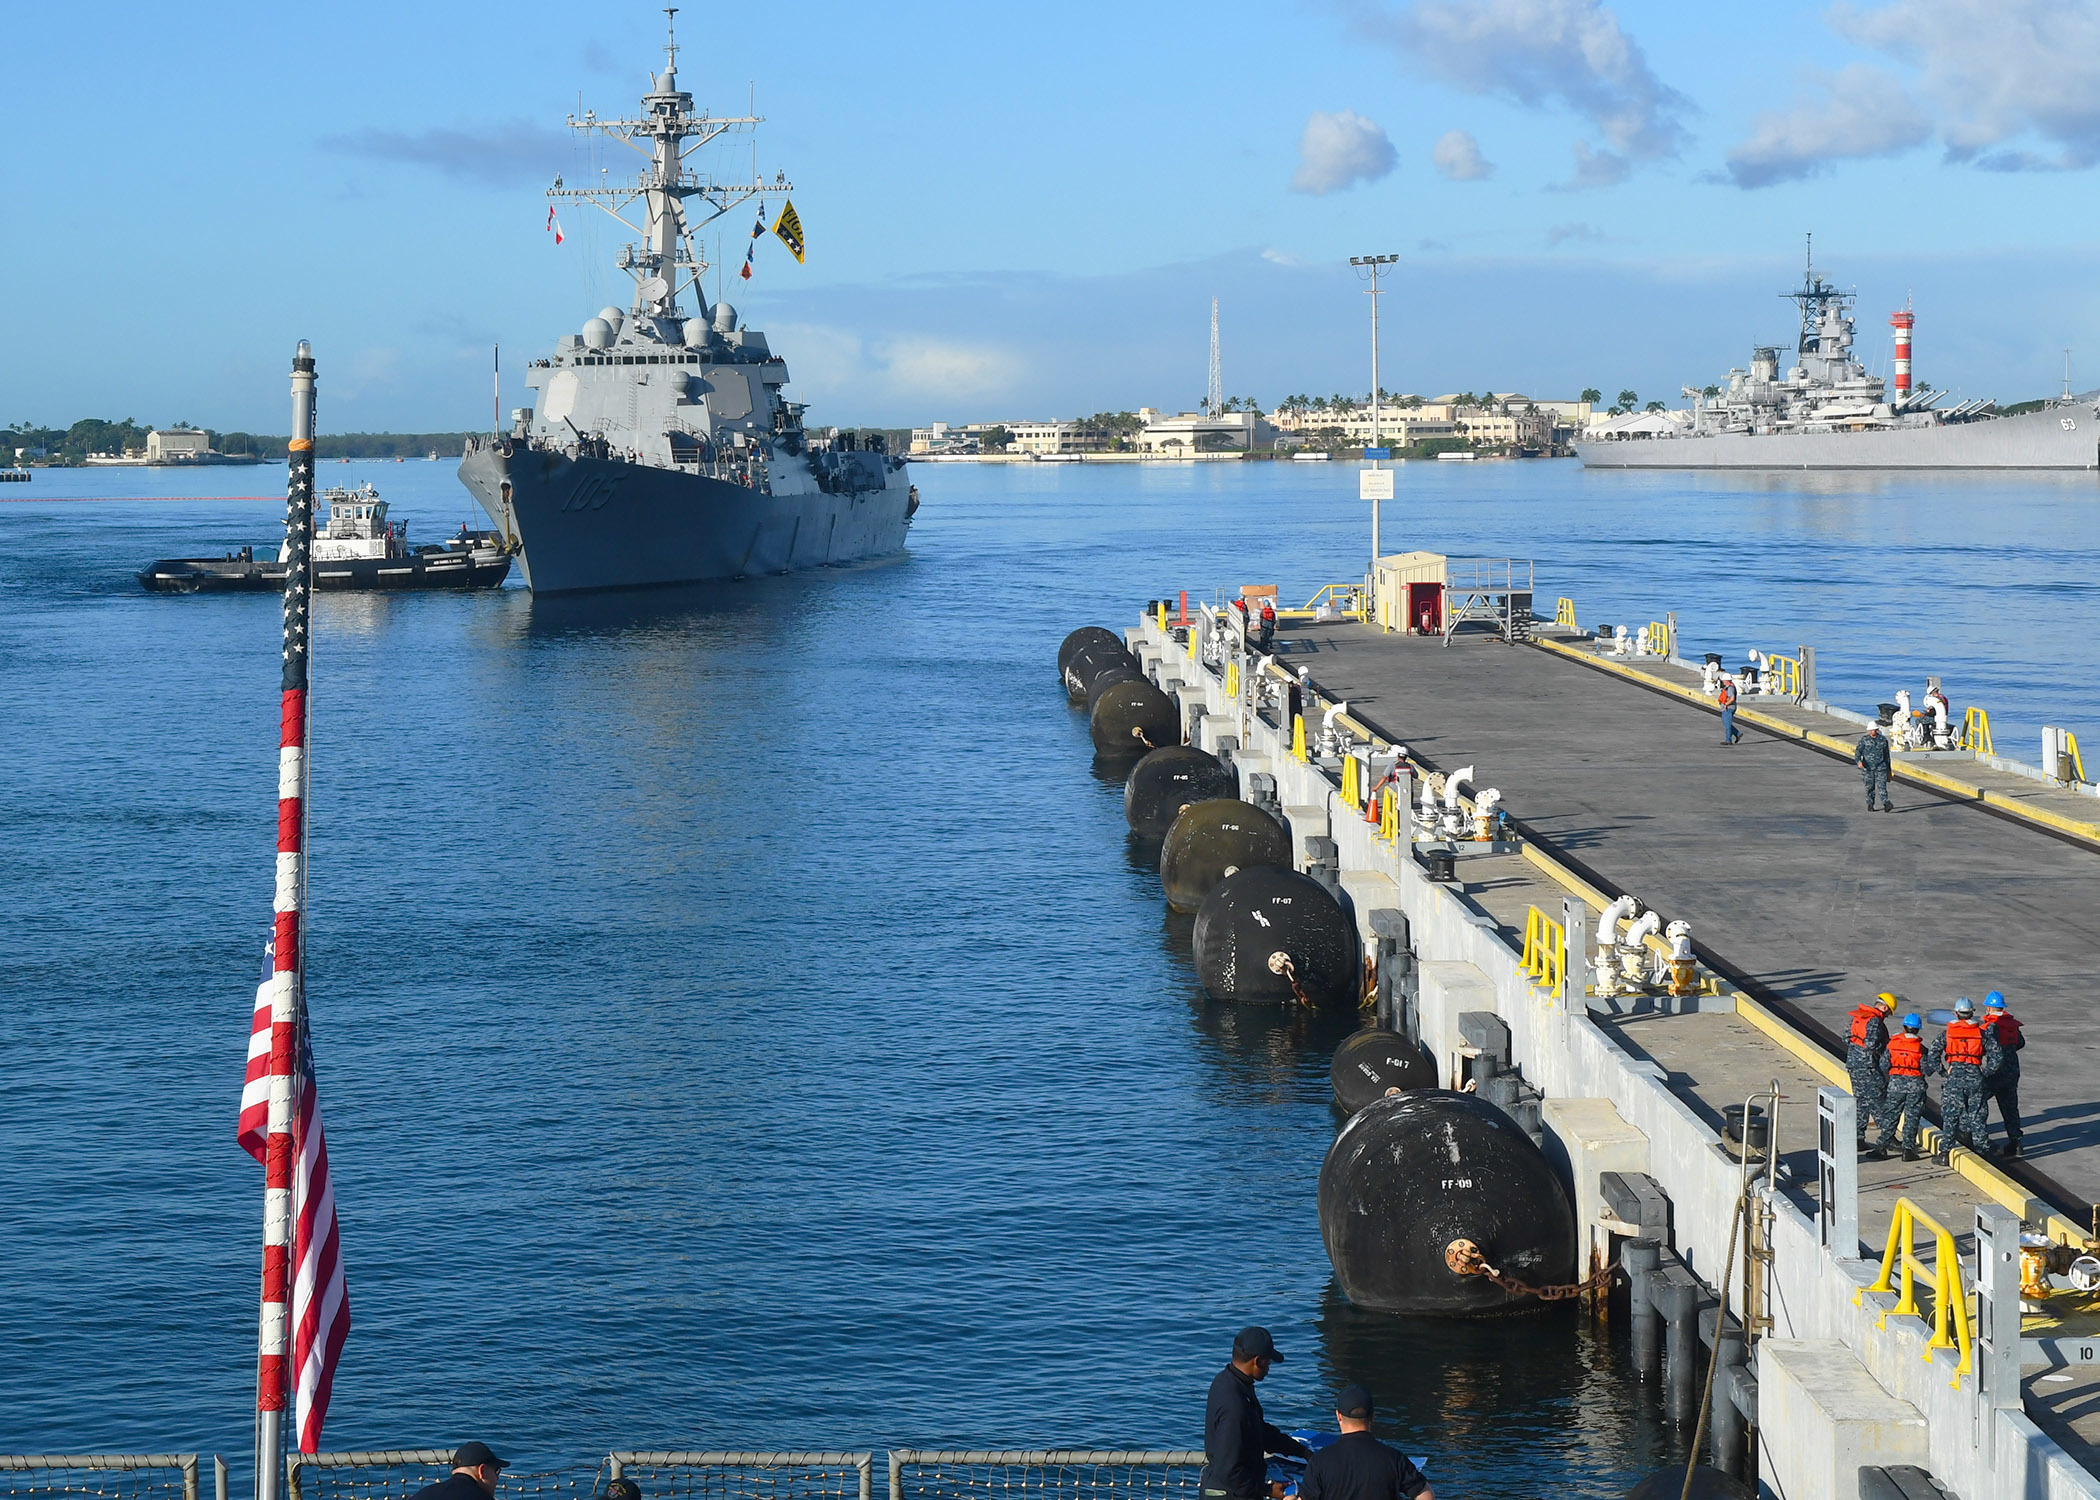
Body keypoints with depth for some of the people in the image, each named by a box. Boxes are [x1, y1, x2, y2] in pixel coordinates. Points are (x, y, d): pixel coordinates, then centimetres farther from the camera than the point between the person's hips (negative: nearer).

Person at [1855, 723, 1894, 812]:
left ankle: (1886, 804, -17)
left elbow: (1886, 754, 16)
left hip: (1880, 767, 0)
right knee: (1869, 787, 6)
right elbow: (1858, 750, -7)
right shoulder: (1864, 739, 2)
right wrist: (1859, 761, -27)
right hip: (1868, 767, 0)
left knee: (1882, 786, -11)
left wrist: (1888, 768, 19)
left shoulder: (1883, 740, 7)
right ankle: (1870, 804, 20)